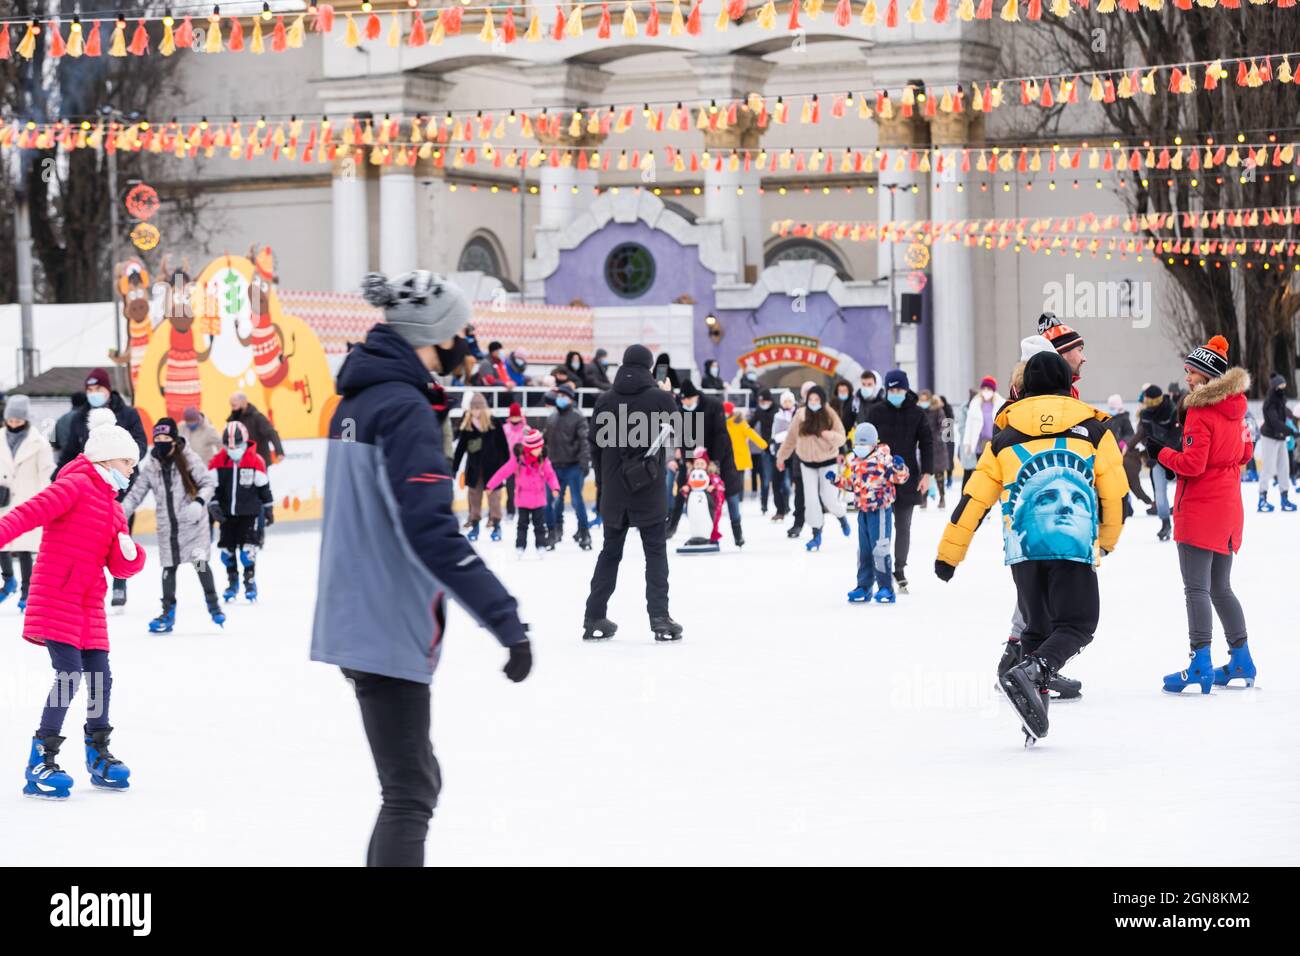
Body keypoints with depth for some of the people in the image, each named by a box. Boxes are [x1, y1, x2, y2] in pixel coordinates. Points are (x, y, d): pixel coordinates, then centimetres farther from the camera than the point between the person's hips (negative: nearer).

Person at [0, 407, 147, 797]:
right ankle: (40, 761, -10)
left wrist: (131, 554, -5)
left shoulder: (113, 508, 19)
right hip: (55, 600, -8)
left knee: (100, 677, 9)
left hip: (88, 608, 8)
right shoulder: (75, 486, -7)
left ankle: (98, 755, 26)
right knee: (70, 675, -15)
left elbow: (120, 567, 18)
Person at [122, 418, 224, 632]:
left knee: (200, 561, -10)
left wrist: (199, 502, -25)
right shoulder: (150, 467, 3)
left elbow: (209, 483, -7)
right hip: (167, 525, 4)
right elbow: (135, 494, 5)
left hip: (193, 522, -4)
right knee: (168, 566, 7)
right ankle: (168, 613, 16)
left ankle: (213, 604, 8)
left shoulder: (190, 459, -8)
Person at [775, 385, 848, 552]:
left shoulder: (830, 416, -12)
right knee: (811, 500, -2)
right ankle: (816, 535, 8)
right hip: (807, 463, 2)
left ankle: (842, 517, 27)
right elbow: (791, 438, 6)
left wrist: (832, 435, -32)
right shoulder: (800, 415, -6)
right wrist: (781, 456, 12)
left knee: (829, 498, -7)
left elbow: (841, 438, -10)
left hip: (828, 462, -2)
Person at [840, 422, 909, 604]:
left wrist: (899, 467, -36)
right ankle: (864, 587, 24)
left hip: (880, 509, -8)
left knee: (879, 548, -8)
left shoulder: (883, 458, -13)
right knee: (863, 550, 14)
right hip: (863, 510, 8)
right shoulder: (855, 462, 10)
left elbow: (900, 477, -16)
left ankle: (886, 588, 0)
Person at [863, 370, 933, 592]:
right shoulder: (876, 412, 1)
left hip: (907, 478, 0)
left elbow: (927, 443, 3)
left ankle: (900, 571, 16)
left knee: (903, 526, 6)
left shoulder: (917, 413, 1)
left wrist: (927, 474, -4)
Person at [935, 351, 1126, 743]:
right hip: (1074, 545, -3)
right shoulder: (1093, 430, 9)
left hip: (1023, 547, 3)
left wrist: (948, 555, 20)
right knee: (1076, 625, 3)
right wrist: (1107, 540, 29)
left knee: (1037, 626, 15)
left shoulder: (1006, 437, 15)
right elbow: (1115, 495, 10)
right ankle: (1029, 672, -24)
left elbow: (974, 499, 13)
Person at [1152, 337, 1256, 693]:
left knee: (1196, 589, -9)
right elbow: (1244, 452, 21)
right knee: (1220, 587, 17)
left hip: (1199, 509, -9)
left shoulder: (1200, 412, -15)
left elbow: (1192, 464, -18)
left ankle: (1201, 667, -14)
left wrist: (1162, 452, -6)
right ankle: (1241, 662, 21)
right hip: (1229, 507, 9)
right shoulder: (1234, 408, 10)